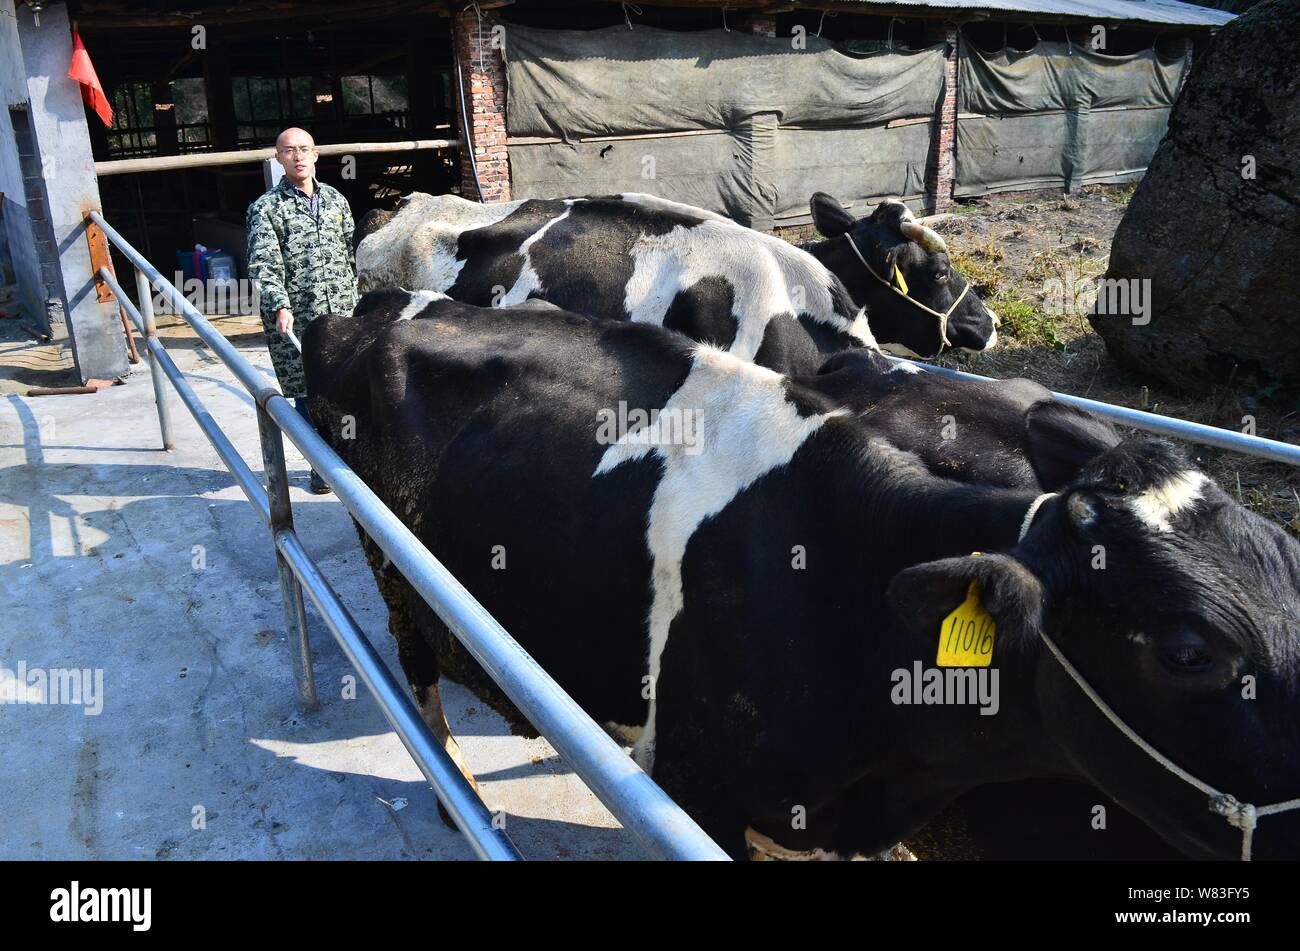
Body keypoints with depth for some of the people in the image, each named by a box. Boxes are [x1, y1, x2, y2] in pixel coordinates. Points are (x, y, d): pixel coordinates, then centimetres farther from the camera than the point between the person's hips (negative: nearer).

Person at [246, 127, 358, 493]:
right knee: (307, 393, 2)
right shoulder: (266, 208, -1)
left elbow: (353, 254, 17)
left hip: (342, 315, 3)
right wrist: (280, 307, -25)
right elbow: (264, 266, -11)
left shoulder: (336, 200, 12)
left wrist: (354, 302, 14)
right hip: (296, 321, -3)